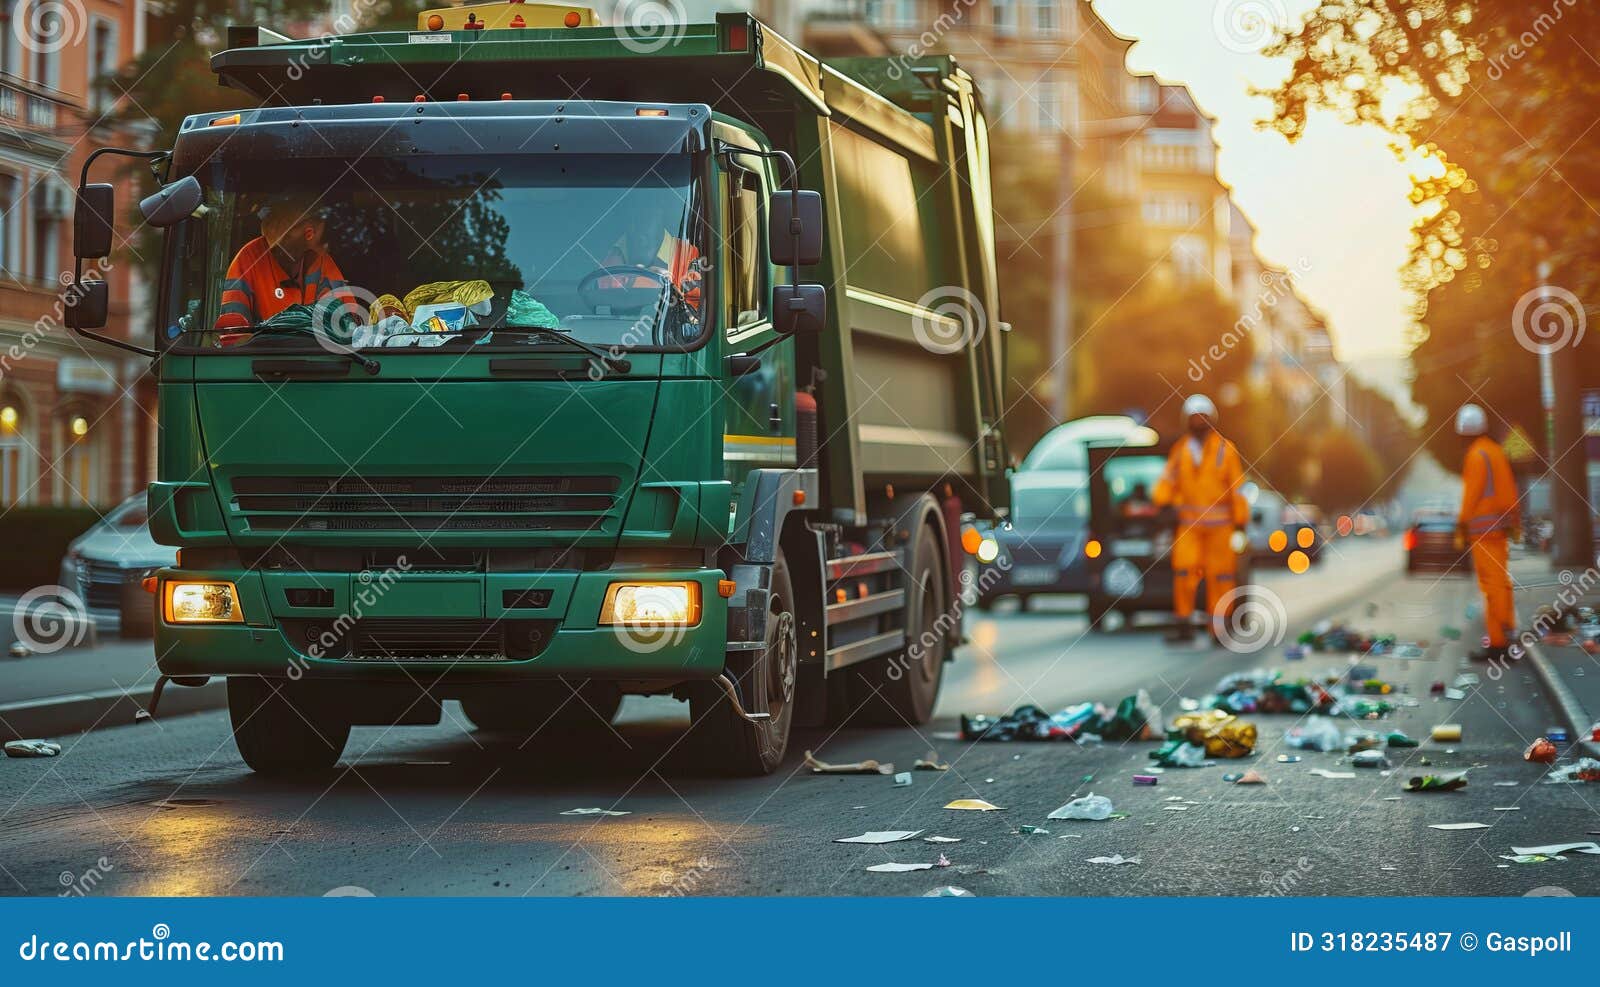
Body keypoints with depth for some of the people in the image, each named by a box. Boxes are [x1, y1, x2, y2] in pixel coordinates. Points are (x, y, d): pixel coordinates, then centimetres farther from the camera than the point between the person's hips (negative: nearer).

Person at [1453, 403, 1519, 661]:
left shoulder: (1476, 456, -14)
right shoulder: (1497, 451, 13)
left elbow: (1471, 495, -17)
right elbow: (1509, 491, 17)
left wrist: (1462, 528, -13)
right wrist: (1514, 524, 22)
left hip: (1483, 527, -9)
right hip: (1501, 524, 9)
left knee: (1492, 584, -9)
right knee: (1500, 580, 16)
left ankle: (1497, 642, -9)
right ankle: (1506, 632, 23)